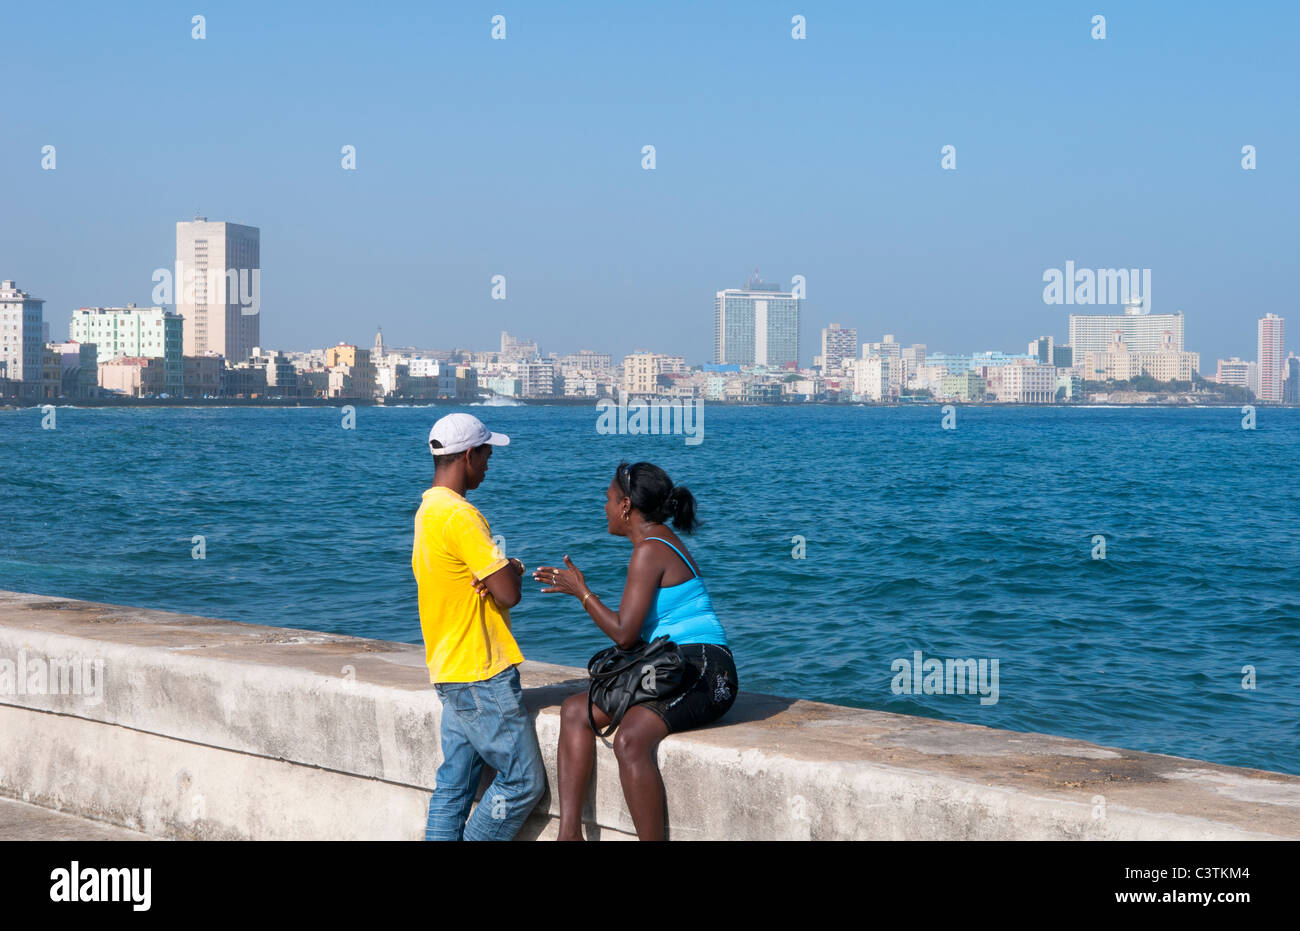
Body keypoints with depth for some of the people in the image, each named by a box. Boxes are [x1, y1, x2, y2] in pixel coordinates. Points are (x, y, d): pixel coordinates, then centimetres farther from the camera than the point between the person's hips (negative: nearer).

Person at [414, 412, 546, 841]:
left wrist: (505, 570, -4)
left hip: (451, 671, 10)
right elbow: (509, 593, -21)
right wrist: (512, 569, 1)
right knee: (525, 781, -2)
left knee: (454, 784, 11)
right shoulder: (460, 515, -19)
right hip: (482, 675, -10)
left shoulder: (429, 508, 13)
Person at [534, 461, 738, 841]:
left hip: (702, 671, -11)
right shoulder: (663, 541, 19)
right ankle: (569, 833, -7)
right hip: (672, 670, 11)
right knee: (575, 710, 3)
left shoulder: (649, 551, -11)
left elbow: (624, 633, -14)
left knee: (630, 740, -32)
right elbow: (634, 628, 24)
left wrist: (580, 591, -2)